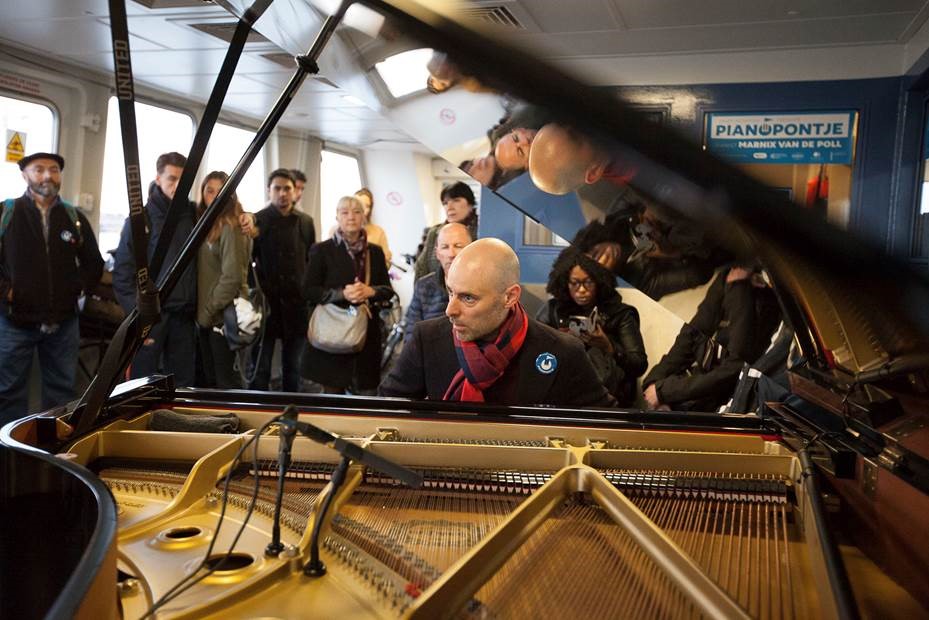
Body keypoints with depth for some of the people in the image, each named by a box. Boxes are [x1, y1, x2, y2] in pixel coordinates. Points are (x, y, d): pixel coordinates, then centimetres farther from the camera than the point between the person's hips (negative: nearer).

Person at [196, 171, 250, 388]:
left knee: (226, 380, -1)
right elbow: (203, 272, 15)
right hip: (205, 315, 8)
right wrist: (201, 312, 6)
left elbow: (232, 276, -18)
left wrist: (208, 311, -13)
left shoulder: (230, 227, -12)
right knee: (209, 379, 13)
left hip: (223, 315, -8)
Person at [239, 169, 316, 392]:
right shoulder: (258, 221, -2)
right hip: (266, 304, -3)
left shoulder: (306, 222, 9)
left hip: (297, 304, 3)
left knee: (293, 367, 12)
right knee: (260, 369, 1)